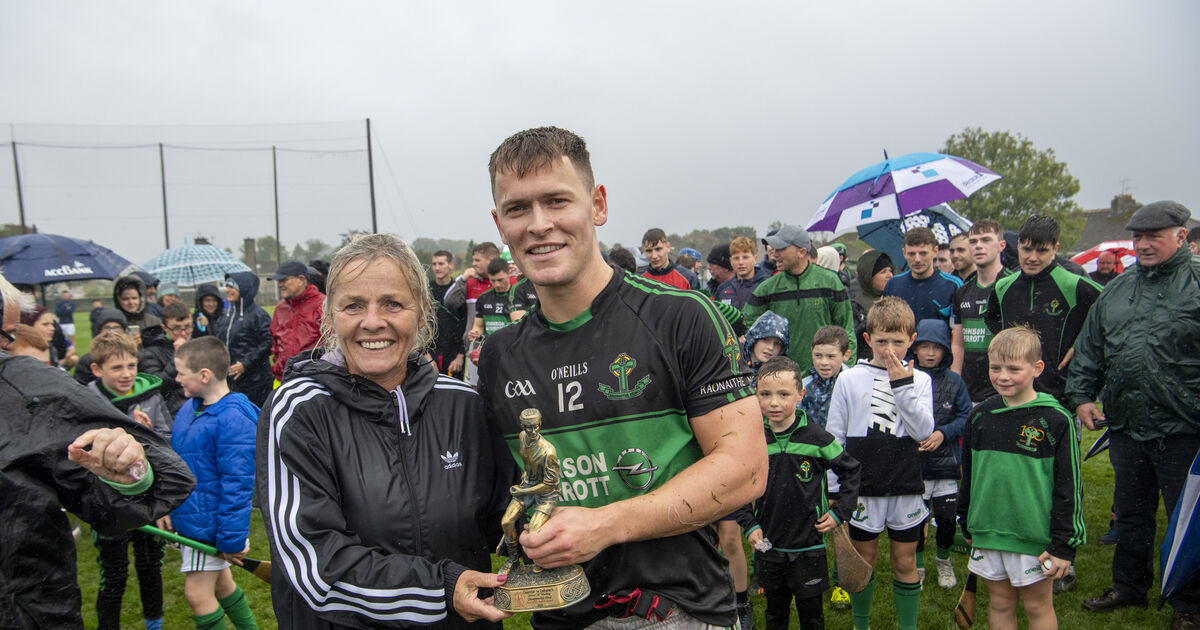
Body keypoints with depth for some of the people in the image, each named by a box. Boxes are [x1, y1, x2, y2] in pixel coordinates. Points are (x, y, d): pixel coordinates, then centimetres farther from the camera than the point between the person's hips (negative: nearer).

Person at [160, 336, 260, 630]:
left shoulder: (233, 419, -25)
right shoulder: (188, 409, 2)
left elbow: (237, 485, -25)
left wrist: (233, 539, -23)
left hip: (210, 524, -9)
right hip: (188, 517, 9)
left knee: (197, 593, 1)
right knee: (221, 584, 22)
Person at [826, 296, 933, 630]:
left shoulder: (919, 379, 1)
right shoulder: (849, 379, -2)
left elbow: (923, 431, -13)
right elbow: (834, 437, 1)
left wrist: (903, 385, -18)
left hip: (906, 488, 1)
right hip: (862, 488, 0)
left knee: (905, 562, 12)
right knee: (863, 560, 13)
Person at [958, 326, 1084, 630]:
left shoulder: (1055, 420, -11)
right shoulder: (980, 416, 3)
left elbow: (1069, 487, -9)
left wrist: (1064, 545, -9)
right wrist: (968, 525, 16)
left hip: (1034, 536, -4)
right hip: (987, 534, 4)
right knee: (999, 604, 15)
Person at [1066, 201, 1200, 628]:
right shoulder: (1117, 289, 12)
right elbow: (1089, 348, 17)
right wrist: (1080, 395, 10)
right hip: (1126, 427, 6)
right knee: (1131, 512, 18)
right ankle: (1129, 586, 35)